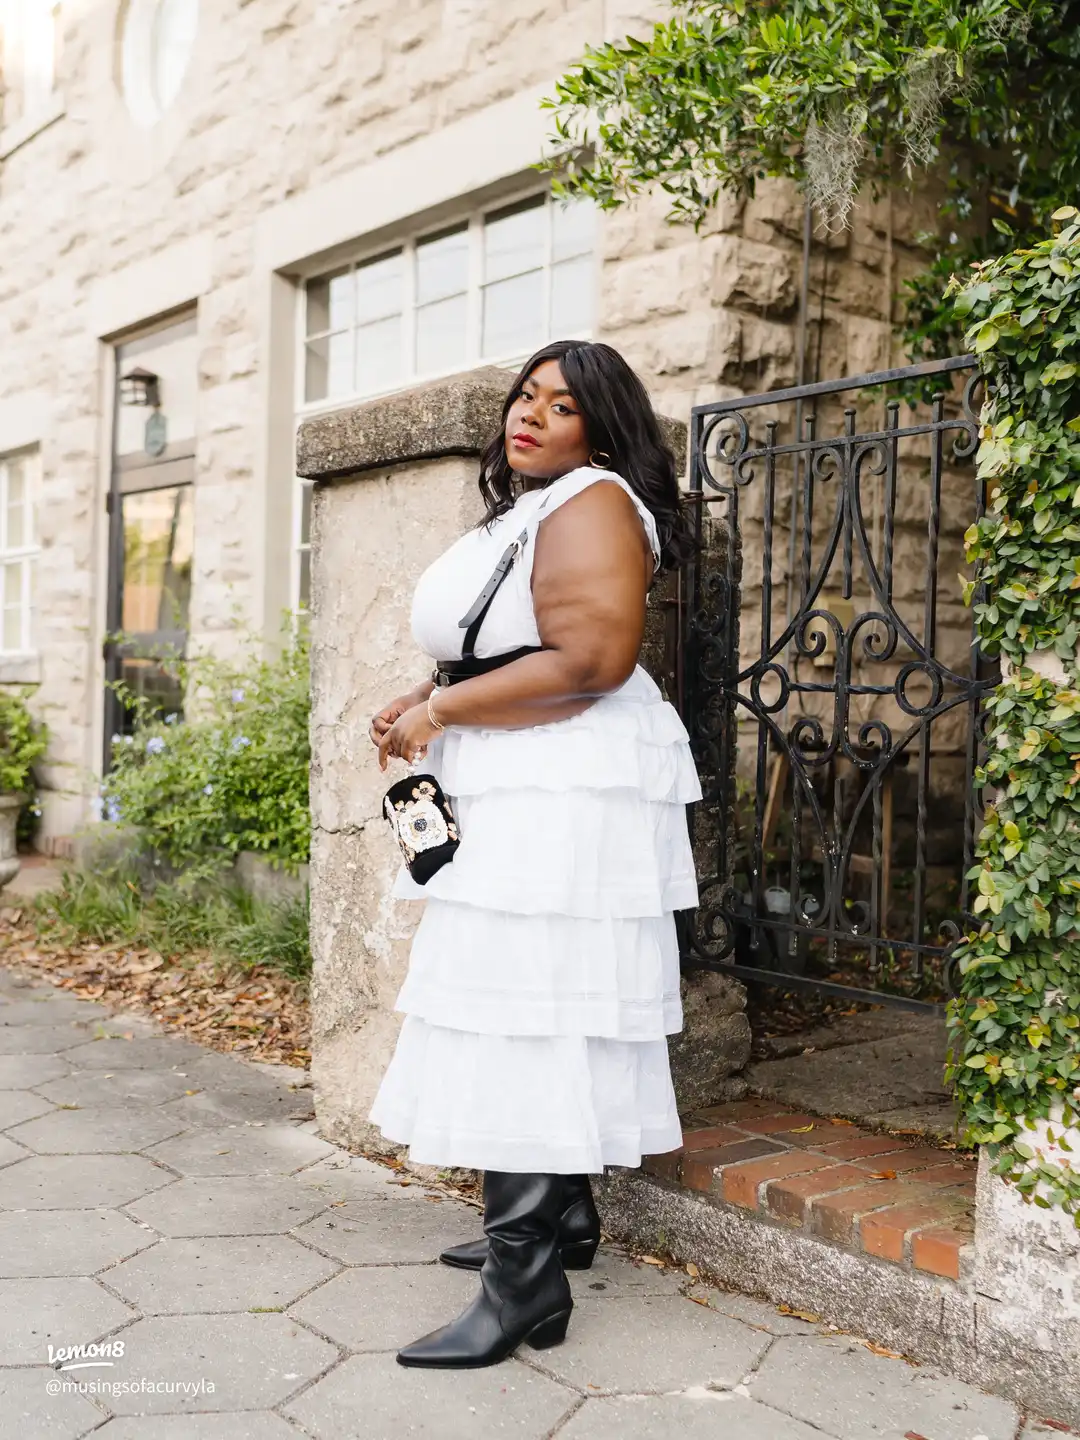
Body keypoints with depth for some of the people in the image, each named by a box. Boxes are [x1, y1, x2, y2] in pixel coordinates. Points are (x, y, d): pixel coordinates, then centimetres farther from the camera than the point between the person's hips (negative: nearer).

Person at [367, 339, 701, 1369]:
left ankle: (526, 1286, -4)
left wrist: (440, 712, -16)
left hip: (567, 793, -10)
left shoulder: (590, 505, -10)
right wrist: (421, 706, 10)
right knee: (525, 1017, 15)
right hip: (514, 794, 10)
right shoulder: (522, 511, 21)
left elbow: (588, 663, -22)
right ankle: (562, 1218, 29)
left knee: (522, 1020, -10)